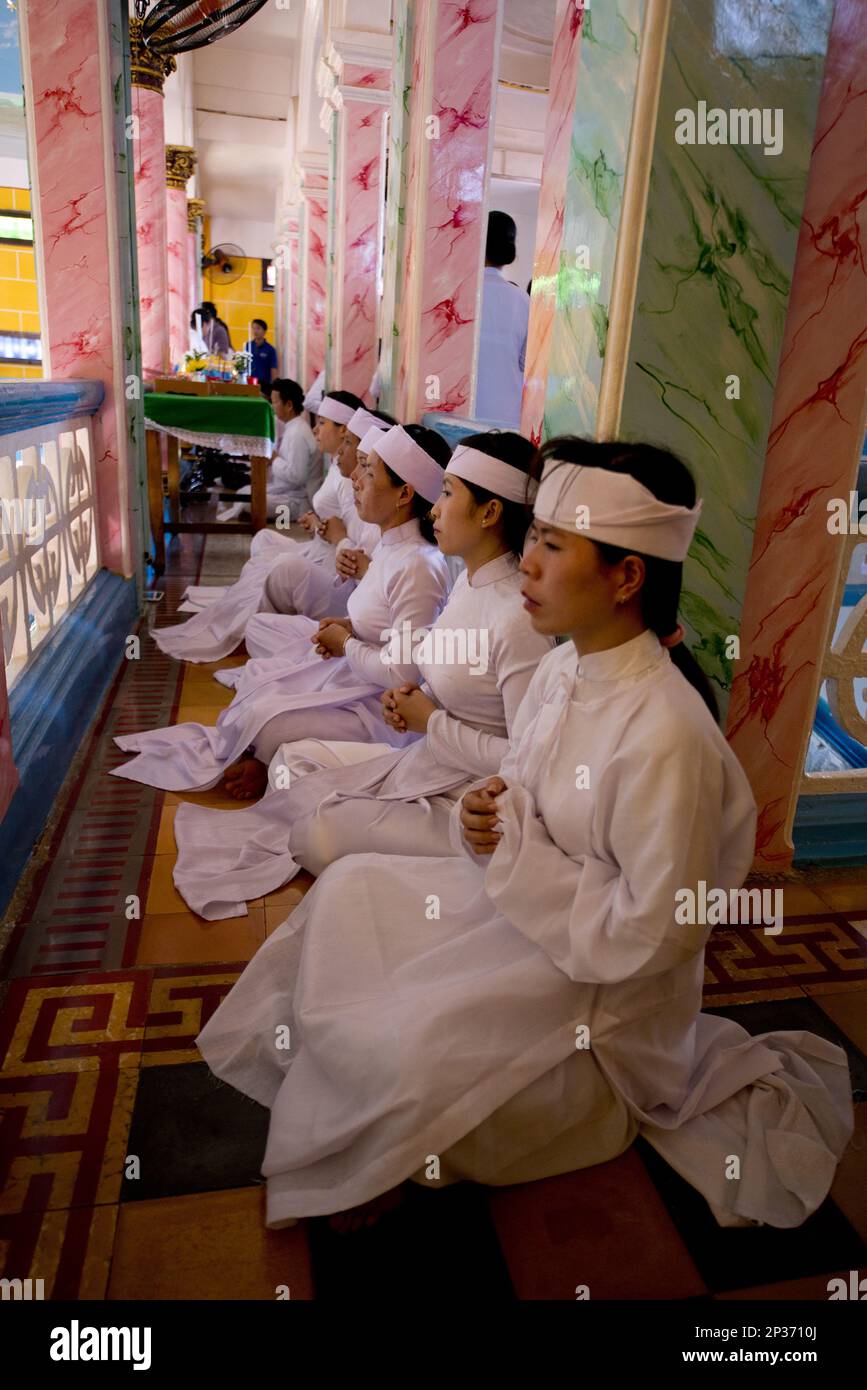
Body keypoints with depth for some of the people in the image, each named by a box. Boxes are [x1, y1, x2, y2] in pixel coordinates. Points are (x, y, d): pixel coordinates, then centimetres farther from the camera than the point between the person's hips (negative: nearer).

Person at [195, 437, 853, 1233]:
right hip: (517, 906, 8)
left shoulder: (666, 735, -31)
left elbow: (650, 933, -26)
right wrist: (487, 817, -12)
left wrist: (516, 850, -21)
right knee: (349, 889, 4)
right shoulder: (563, 667, -5)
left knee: (398, 1045, -20)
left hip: (603, 983, -8)